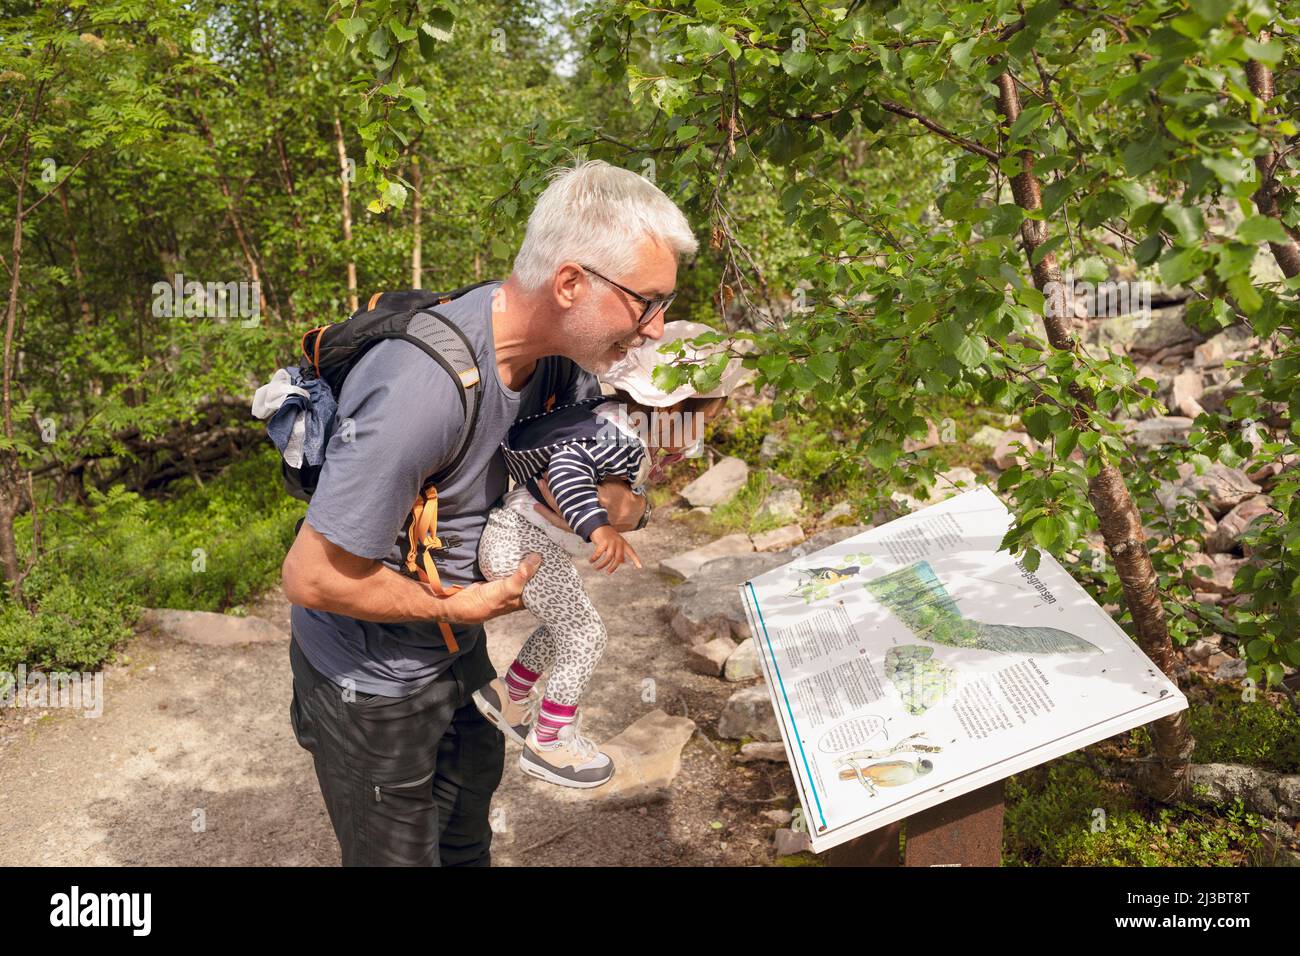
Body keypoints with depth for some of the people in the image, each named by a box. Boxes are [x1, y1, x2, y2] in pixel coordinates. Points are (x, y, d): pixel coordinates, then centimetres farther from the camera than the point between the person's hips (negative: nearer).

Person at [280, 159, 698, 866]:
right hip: (371, 683, -7)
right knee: (399, 853, 16)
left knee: (466, 839, 27)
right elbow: (312, 577, -30)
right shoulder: (424, 388, -37)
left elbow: (628, 507, 1)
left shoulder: (563, 354, -11)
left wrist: (613, 502, -23)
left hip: (458, 652, 7)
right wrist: (464, 605, -20)